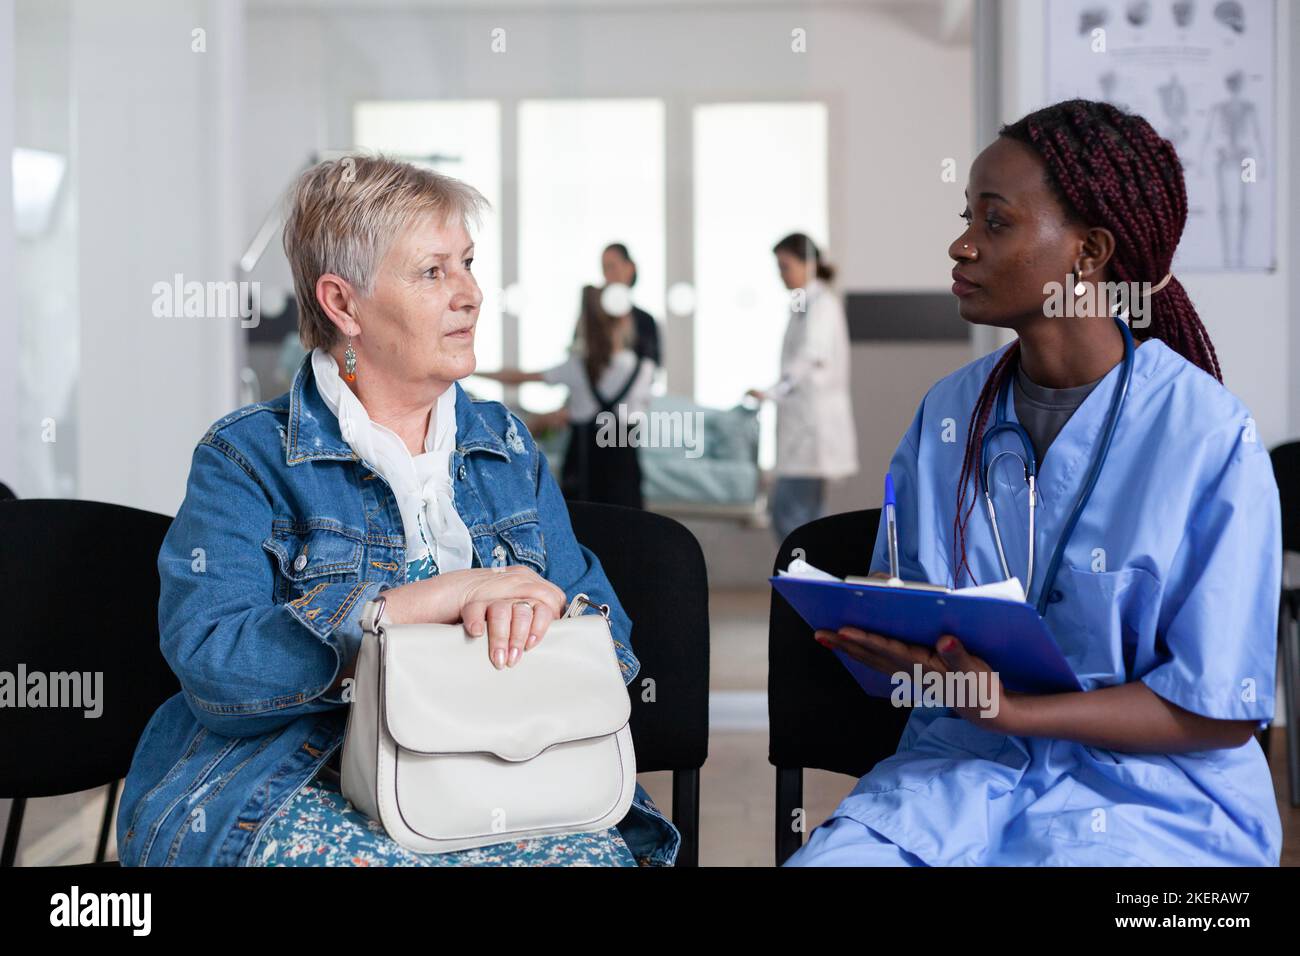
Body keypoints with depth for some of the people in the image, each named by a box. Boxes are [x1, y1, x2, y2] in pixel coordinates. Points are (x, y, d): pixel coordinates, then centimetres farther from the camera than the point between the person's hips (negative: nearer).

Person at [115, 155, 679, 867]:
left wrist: (532, 606, -15)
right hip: (300, 792, -3)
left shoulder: (507, 447, 17)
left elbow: (606, 629, 11)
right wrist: (444, 595, -17)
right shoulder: (247, 456, 2)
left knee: (600, 855, -28)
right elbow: (208, 663, -14)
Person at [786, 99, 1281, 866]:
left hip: (1149, 796, -3)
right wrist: (868, 636, -12)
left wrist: (1009, 710, -20)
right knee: (825, 855, -23)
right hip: (961, 770, 4)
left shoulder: (1210, 440, -10)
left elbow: (1222, 711, -10)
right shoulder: (948, 412, 6)